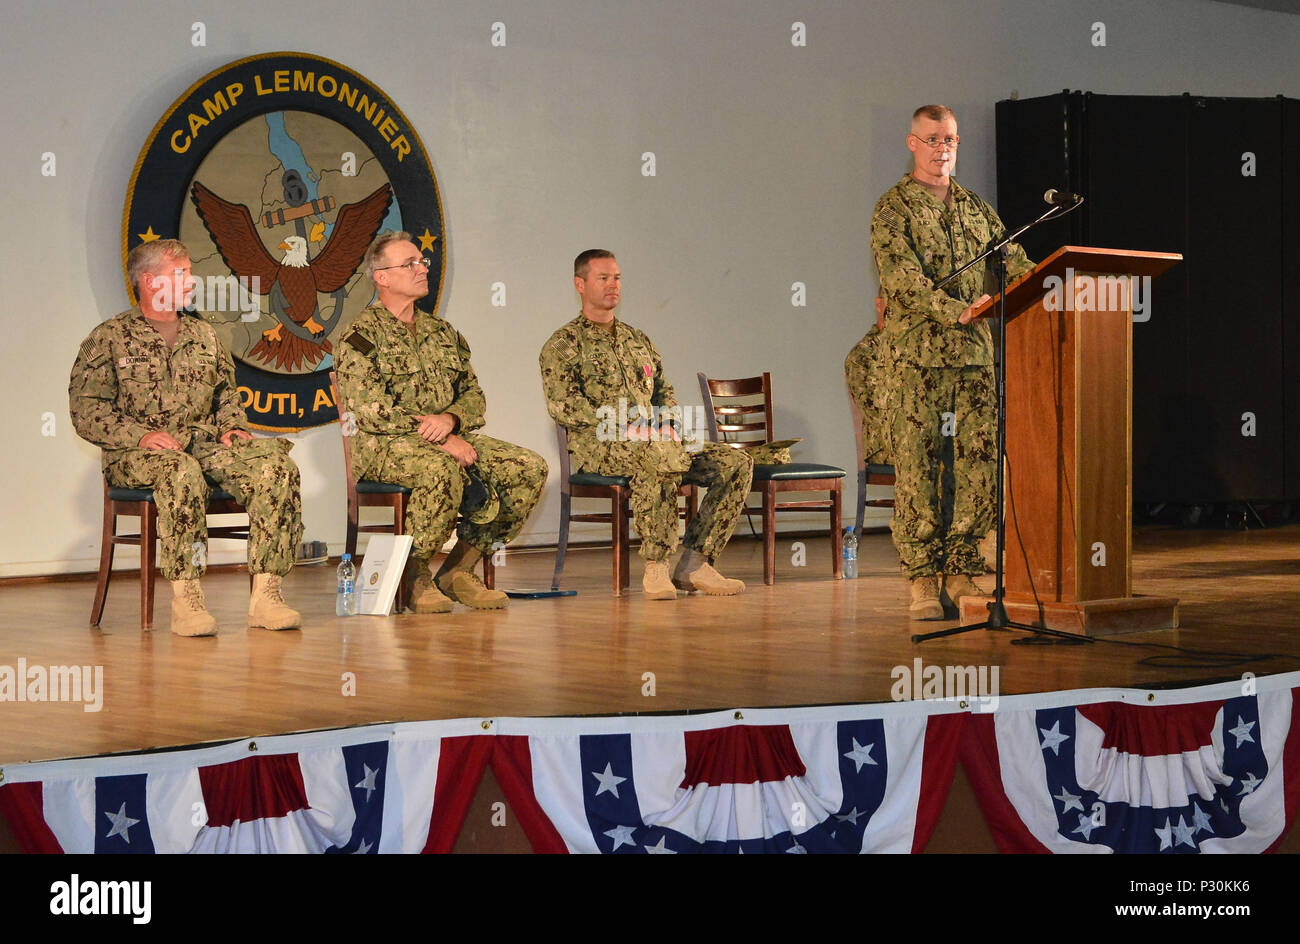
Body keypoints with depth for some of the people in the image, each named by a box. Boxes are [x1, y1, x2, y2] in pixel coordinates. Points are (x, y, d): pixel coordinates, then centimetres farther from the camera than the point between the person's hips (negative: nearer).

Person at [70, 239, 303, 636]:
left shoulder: (204, 335, 22)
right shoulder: (109, 339, 5)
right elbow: (86, 411, -3)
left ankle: (266, 596, -27)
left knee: (276, 466, -23)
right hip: (137, 453, -5)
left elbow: (227, 394, 29)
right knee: (183, 472, -41)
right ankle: (185, 600, -38)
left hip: (206, 443, 5)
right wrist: (140, 435, -17)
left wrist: (232, 427, 6)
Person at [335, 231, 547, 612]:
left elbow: (475, 395, 16)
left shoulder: (442, 332, 19)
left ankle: (458, 571, -7)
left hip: (449, 439, 7)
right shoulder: (362, 336, -3)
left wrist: (450, 418, -9)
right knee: (441, 469, -40)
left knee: (530, 467, -13)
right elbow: (370, 412, -15)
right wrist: (441, 439, -19)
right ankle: (416, 575, -18)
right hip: (382, 447, -7)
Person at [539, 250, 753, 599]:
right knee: (656, 457, -41)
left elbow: (665, 393, 25)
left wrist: (669, 425, 0)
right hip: (598, 445, -7)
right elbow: (562, 406, -10)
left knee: (737, 463, -12)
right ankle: (656, 567, -32)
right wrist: (625, 425, -19)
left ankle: (695, 564, -14)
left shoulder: (638, 340, 25)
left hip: (655, 440, 7)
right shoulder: (563, 344, 3)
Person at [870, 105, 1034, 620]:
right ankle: (922, 580, -1)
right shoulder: (894, 208, 0)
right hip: (920, 354, -5)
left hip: (976, 352, 5)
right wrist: (956, 311, -26)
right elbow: (903, 278, -13)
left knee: (978, 462, 2)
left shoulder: (976, 208, 18)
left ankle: (961, 573, 9)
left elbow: (1013, 260, 11)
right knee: (918, 466, -5)